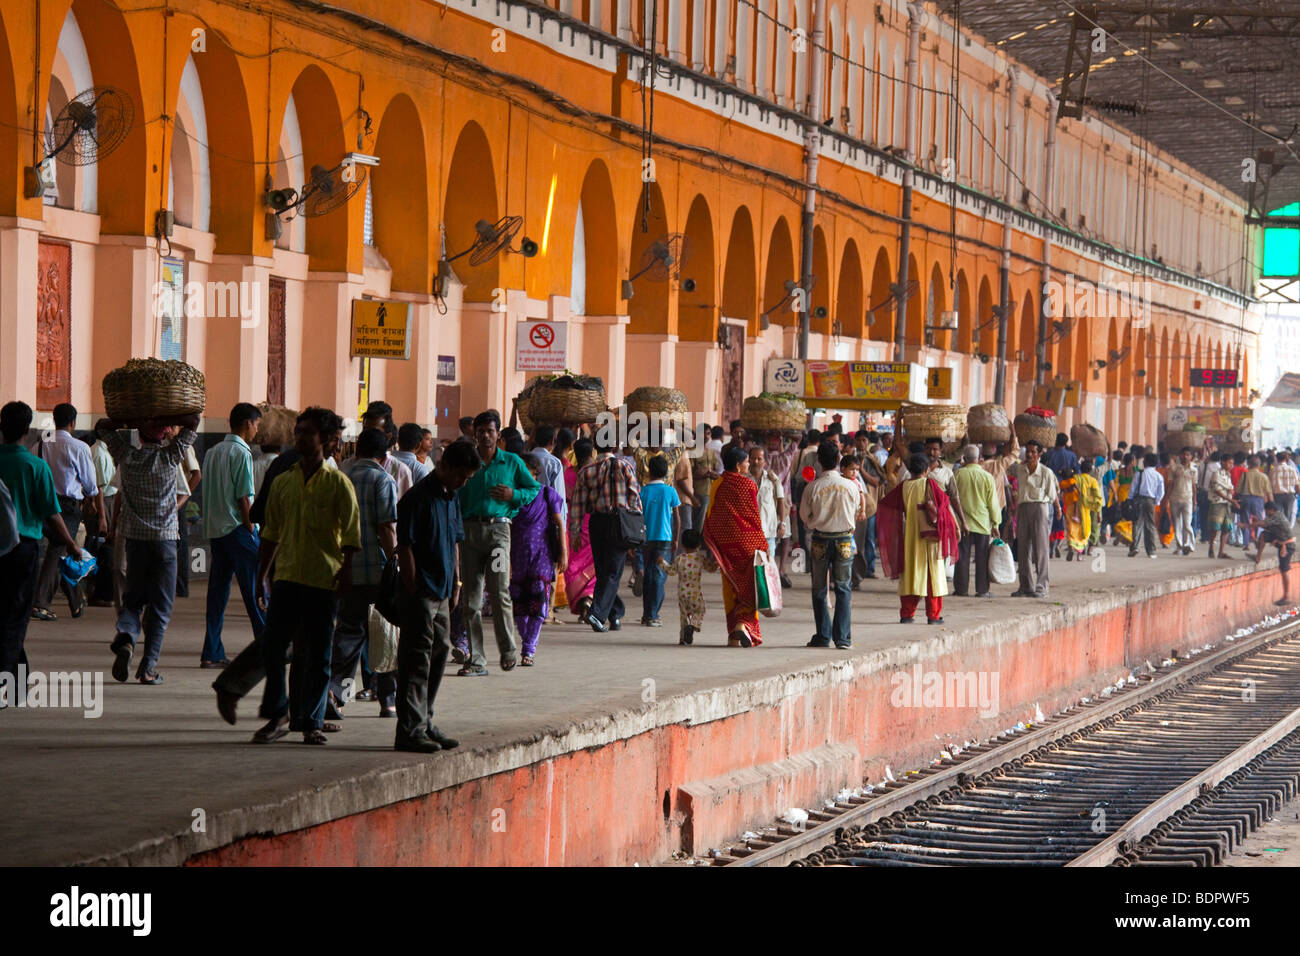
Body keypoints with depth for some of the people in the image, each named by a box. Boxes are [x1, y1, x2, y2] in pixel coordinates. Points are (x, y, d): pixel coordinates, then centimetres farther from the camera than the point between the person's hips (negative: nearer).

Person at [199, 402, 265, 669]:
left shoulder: (213, 452, 13)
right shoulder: (241, 453, -10)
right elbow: (244, 497, -14)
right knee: (255, 589, -1)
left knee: (218, 590, 6)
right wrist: (251, 530, -9)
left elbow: (208, 495, 14)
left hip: (214, 529, 7)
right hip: (237, 528, -7)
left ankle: (211, 653, 4)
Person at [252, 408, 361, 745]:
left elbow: (352, 532, -3)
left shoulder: (338, 483, -1)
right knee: (272, 647, -3)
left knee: (317, 655, 1)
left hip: (324, 579, -3)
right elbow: (271, 533, 16)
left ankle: (311, 721, 10)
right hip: (287, 575, 3)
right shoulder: (283, 482, 11)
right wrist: (262, 576, 13)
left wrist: (346, 571, -12)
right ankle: (278, 715, 10)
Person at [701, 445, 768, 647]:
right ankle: (743, 623, -18)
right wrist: (762, 544, 2)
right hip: (746, 540, -3)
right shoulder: (748, 485, -8)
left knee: (730, 586, 10)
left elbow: (710, 517, 2)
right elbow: (755, 516, -6)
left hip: (724, 543, 3)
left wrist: (709, 547, 9)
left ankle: (733, 636, 8)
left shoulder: (716, 486, 0)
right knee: (748, 585, 5)